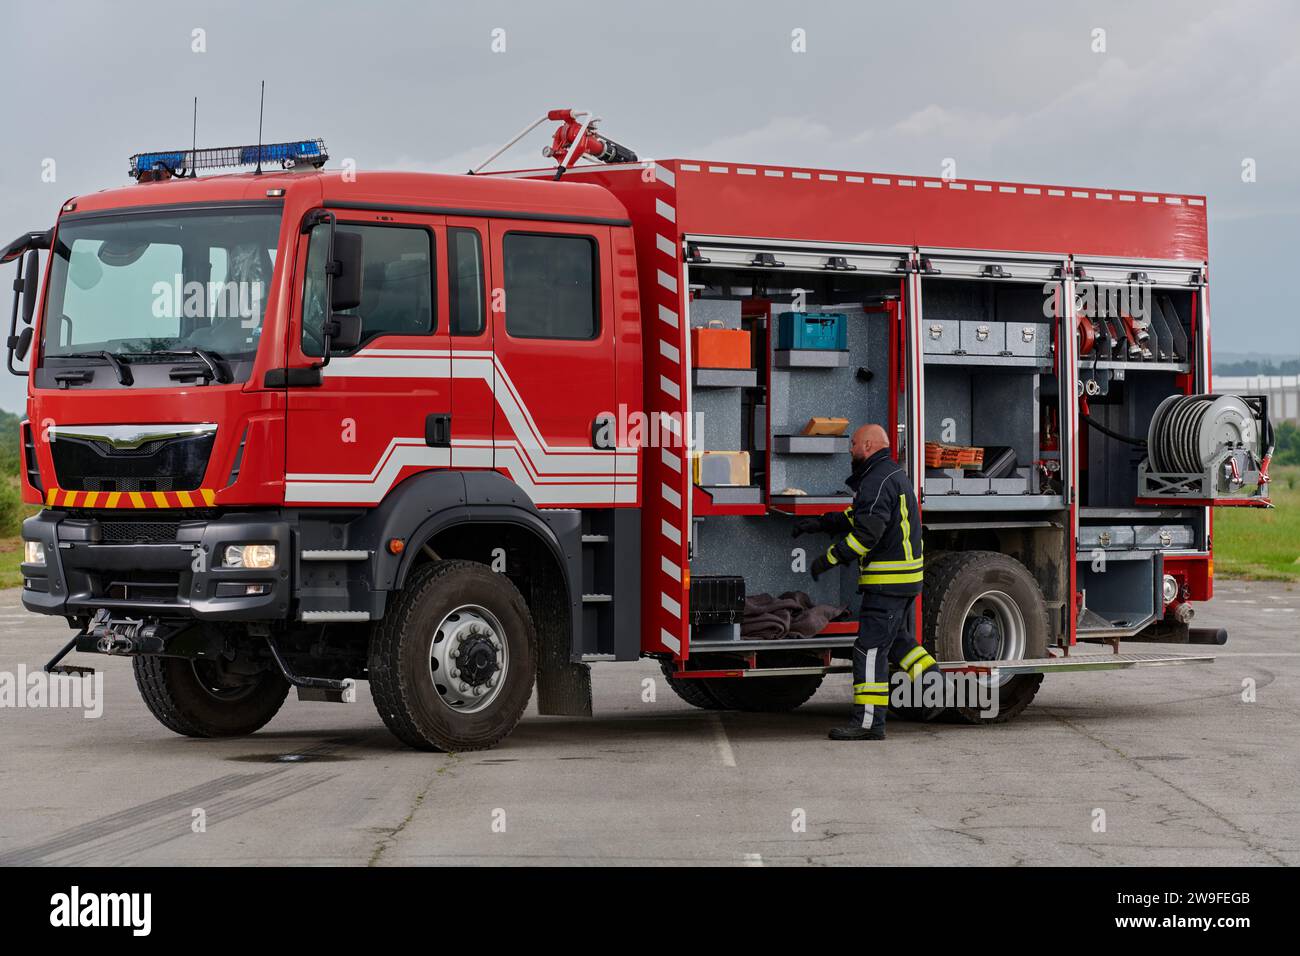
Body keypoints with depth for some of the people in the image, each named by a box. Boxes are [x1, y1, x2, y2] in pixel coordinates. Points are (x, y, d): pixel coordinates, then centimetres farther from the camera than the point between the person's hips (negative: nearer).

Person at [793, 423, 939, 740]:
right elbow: (857, 516, 24)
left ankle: (869, 722, -8)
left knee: (870, 648, -8)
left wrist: (829, 559, -18)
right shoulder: (894, 474, 17)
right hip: (907, 577, 10)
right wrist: (819, 523, 18)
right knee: (899, 641, 22)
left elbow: (867, 532, -25)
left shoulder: (879, 481, -17)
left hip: (887, 580, -10)